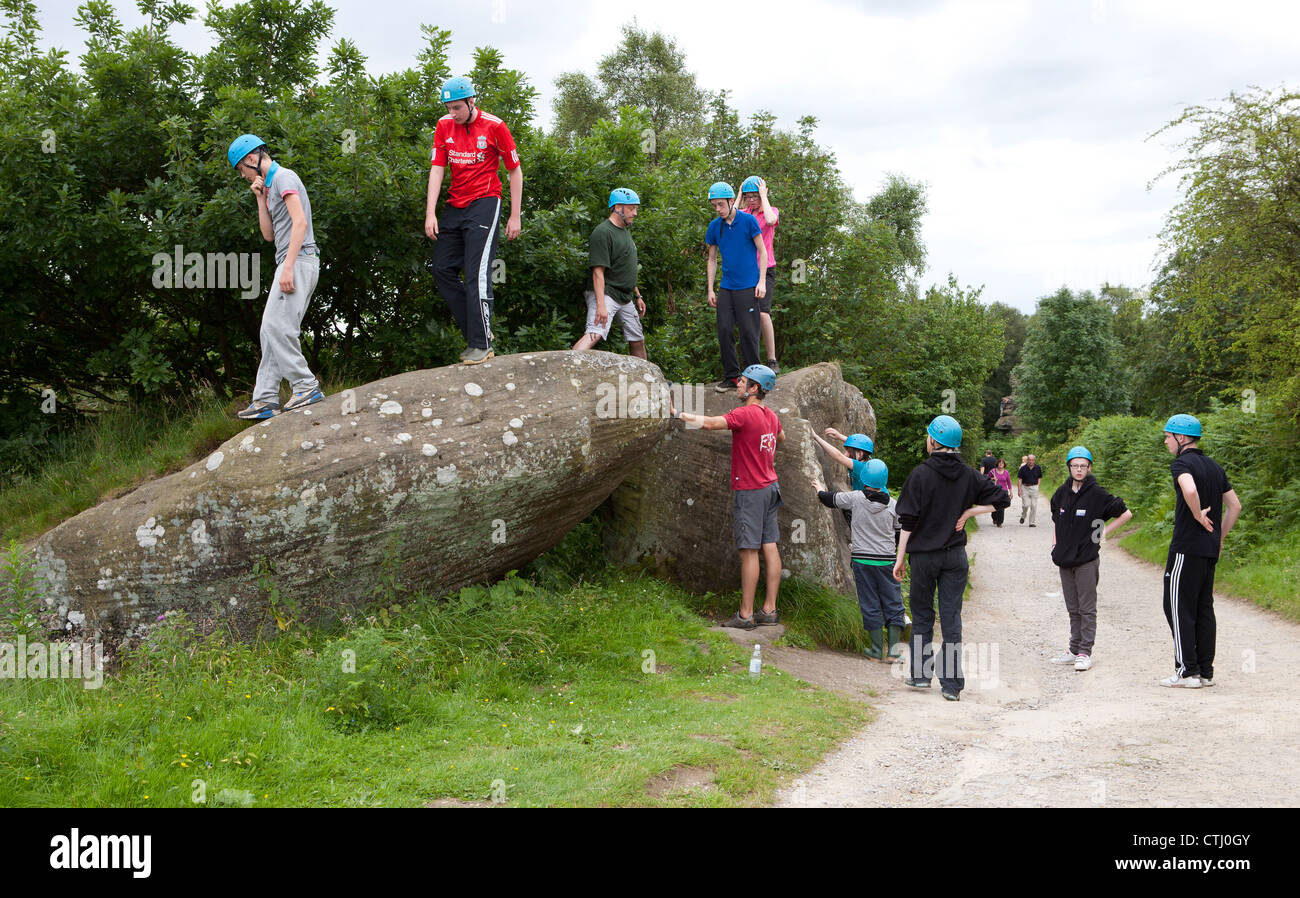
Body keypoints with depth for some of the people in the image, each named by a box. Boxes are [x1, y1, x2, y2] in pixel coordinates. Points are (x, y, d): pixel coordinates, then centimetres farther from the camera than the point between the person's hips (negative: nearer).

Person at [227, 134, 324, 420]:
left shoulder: (284, 176, -5)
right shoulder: (271, 185, 25)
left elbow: (300, 222, -17)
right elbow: (269, 234, 23)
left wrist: (288, 267, -23)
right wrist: (261, 199, 14)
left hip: (299, 259, -10)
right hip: (290, 263, 10)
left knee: (277, 325, -17)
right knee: (271, 330, 5)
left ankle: (306, 386, -14)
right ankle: (265, 400, 3)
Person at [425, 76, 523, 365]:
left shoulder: (494, 126, -9)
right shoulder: (444, 126, 3)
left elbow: (515, 171, -2)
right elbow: (437, 169, 1)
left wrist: (515, 216, -3)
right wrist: (430, 213, -8)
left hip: (484, 203, -6)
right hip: (454, 206, 6)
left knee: (476, 273, -14)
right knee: (442, 270, 3)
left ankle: (481, 345, -11)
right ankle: (477, 331, 10)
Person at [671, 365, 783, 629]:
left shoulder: (744, 414, -18)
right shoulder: (770, 415, 10)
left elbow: (710, 423, -28)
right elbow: (780, 438, 31)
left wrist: (677, 413, -24)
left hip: (750, 490, -9)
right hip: (770, 487, 9)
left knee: (749, 550, -7)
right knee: (769, 547, 8)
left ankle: (745, 615, -5)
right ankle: (769, 610, 12)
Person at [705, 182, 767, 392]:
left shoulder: (748, 221, -5)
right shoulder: (714, 226, 7)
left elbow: (762, 252, -1)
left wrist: (761, 282, -8)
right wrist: (710, 290, 9)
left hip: (748, 287, -4)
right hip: (726, 288, 4)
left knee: (748, 332, -4)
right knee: (724, 331, 0)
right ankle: (731, 376, 10)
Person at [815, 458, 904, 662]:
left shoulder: (855, 498, -8)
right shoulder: (893, 504, -2)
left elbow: (830, 499, 7)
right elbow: (899, 533, 8)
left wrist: (820, 490, 29)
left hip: (862, 559, -1)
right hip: (887, 561, 1)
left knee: (870, 604, 5)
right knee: (893, 602, 7)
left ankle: (878, 649, 8)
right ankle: (893, 647, 1)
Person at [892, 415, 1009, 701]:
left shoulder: (921, 474, -10)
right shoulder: (968, 475, 0)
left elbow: (907, 521, -11)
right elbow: (1002, 499, 7)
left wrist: (900, 558, -5)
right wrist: (968, 512, 5)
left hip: (924, 555, -2)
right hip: (955, 556, 2)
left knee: (922, 614, 13)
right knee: (951, 617, 4)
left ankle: (921, 673, 17)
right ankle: (952, 683, 3)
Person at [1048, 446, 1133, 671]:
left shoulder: (1097, 494, -9)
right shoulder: (1062, 492, 7)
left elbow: (1126, 513, -4)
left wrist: (1103, 533, -5)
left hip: (1087, 559, -6)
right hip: (1064, 559, 6)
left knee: (1087, 609, -1)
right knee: (1073, 609, 13)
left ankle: (1085, 652, 2)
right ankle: (1074, 650, 19)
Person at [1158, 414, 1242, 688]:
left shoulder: (1181, 463, -11)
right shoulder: (1214, 466, 15)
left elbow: (1189, 490, -33)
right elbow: (1235, 505, 17)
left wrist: (1199, 516, -18)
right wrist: (1219, 537, 17)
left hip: (1187, 547, -8)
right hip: (1210, 549, 8)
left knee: (1178, 607, -2)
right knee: (1204, 608, 11)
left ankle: (1187, 671, -3)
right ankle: (1206, 671, 13)